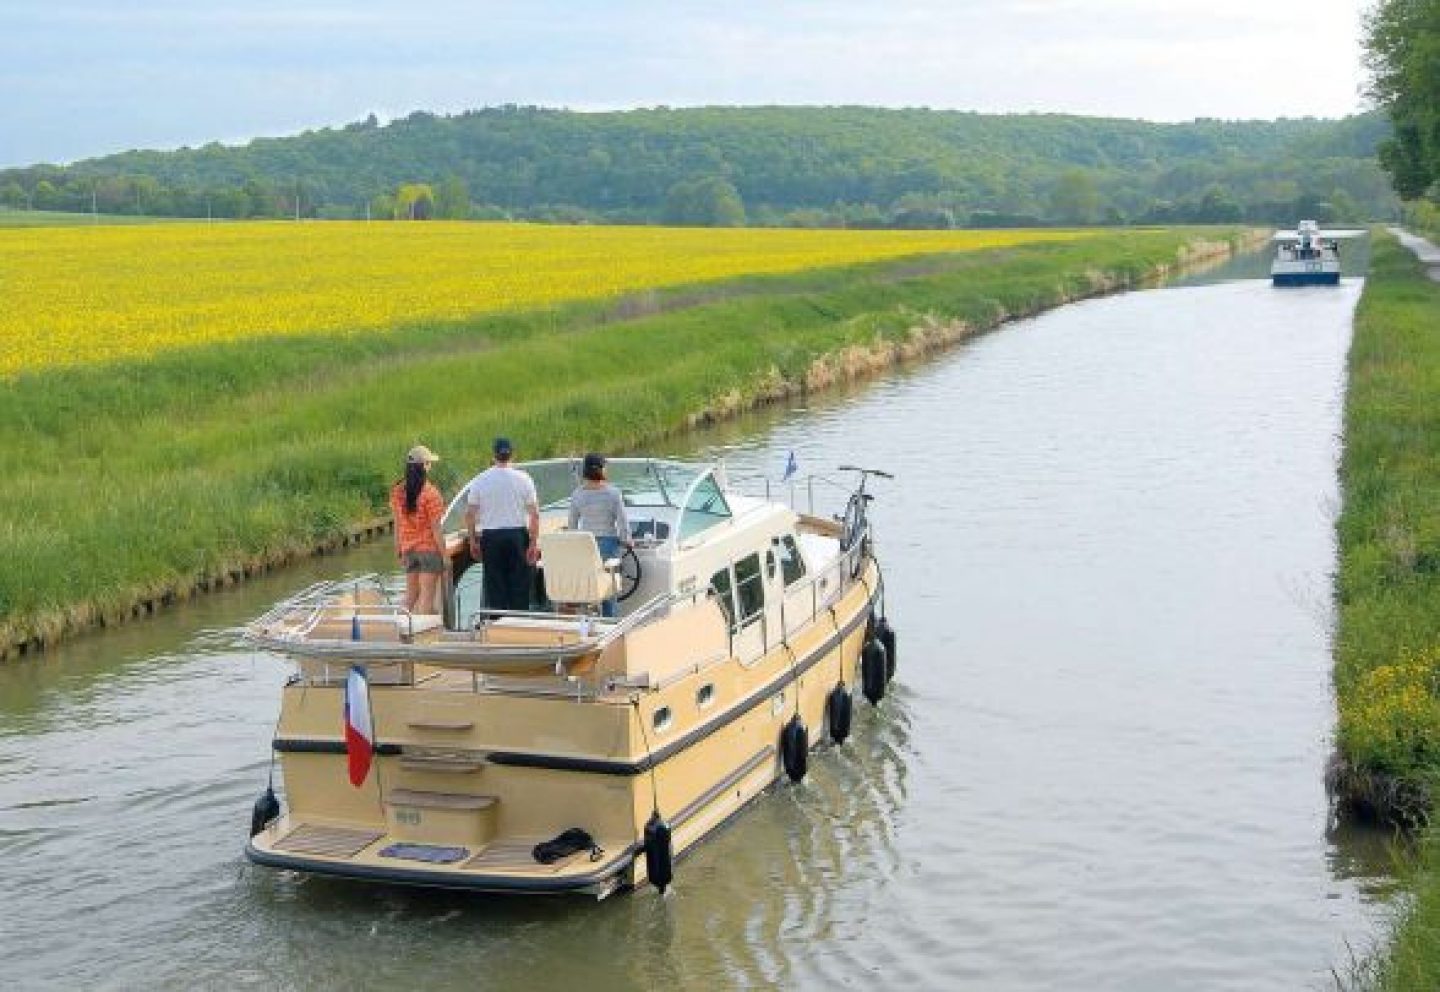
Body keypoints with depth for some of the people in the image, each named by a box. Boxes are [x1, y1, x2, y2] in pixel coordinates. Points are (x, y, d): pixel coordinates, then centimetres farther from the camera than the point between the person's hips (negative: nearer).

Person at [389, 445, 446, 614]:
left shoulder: (398, 491, -1)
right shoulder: (430, 493, -16)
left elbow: (397, 524, 6)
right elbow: (435, 528, -14)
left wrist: (398, 549, 15)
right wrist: (444, 553, -7)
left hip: (408, 548, 5)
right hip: (429, 548, -5)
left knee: (410, 594, 15)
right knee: (427, 594, 0)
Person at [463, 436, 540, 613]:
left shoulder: (480, 481, 0)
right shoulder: (524, 479, -3)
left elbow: (470, 515, 1)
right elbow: (534, 515, -6)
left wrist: (473, 541, 10)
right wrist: (534, 543, -3)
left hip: (490, 537, 1)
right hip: (517, 535, -1)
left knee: (494, 585, 6)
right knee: (519, 585, 5)